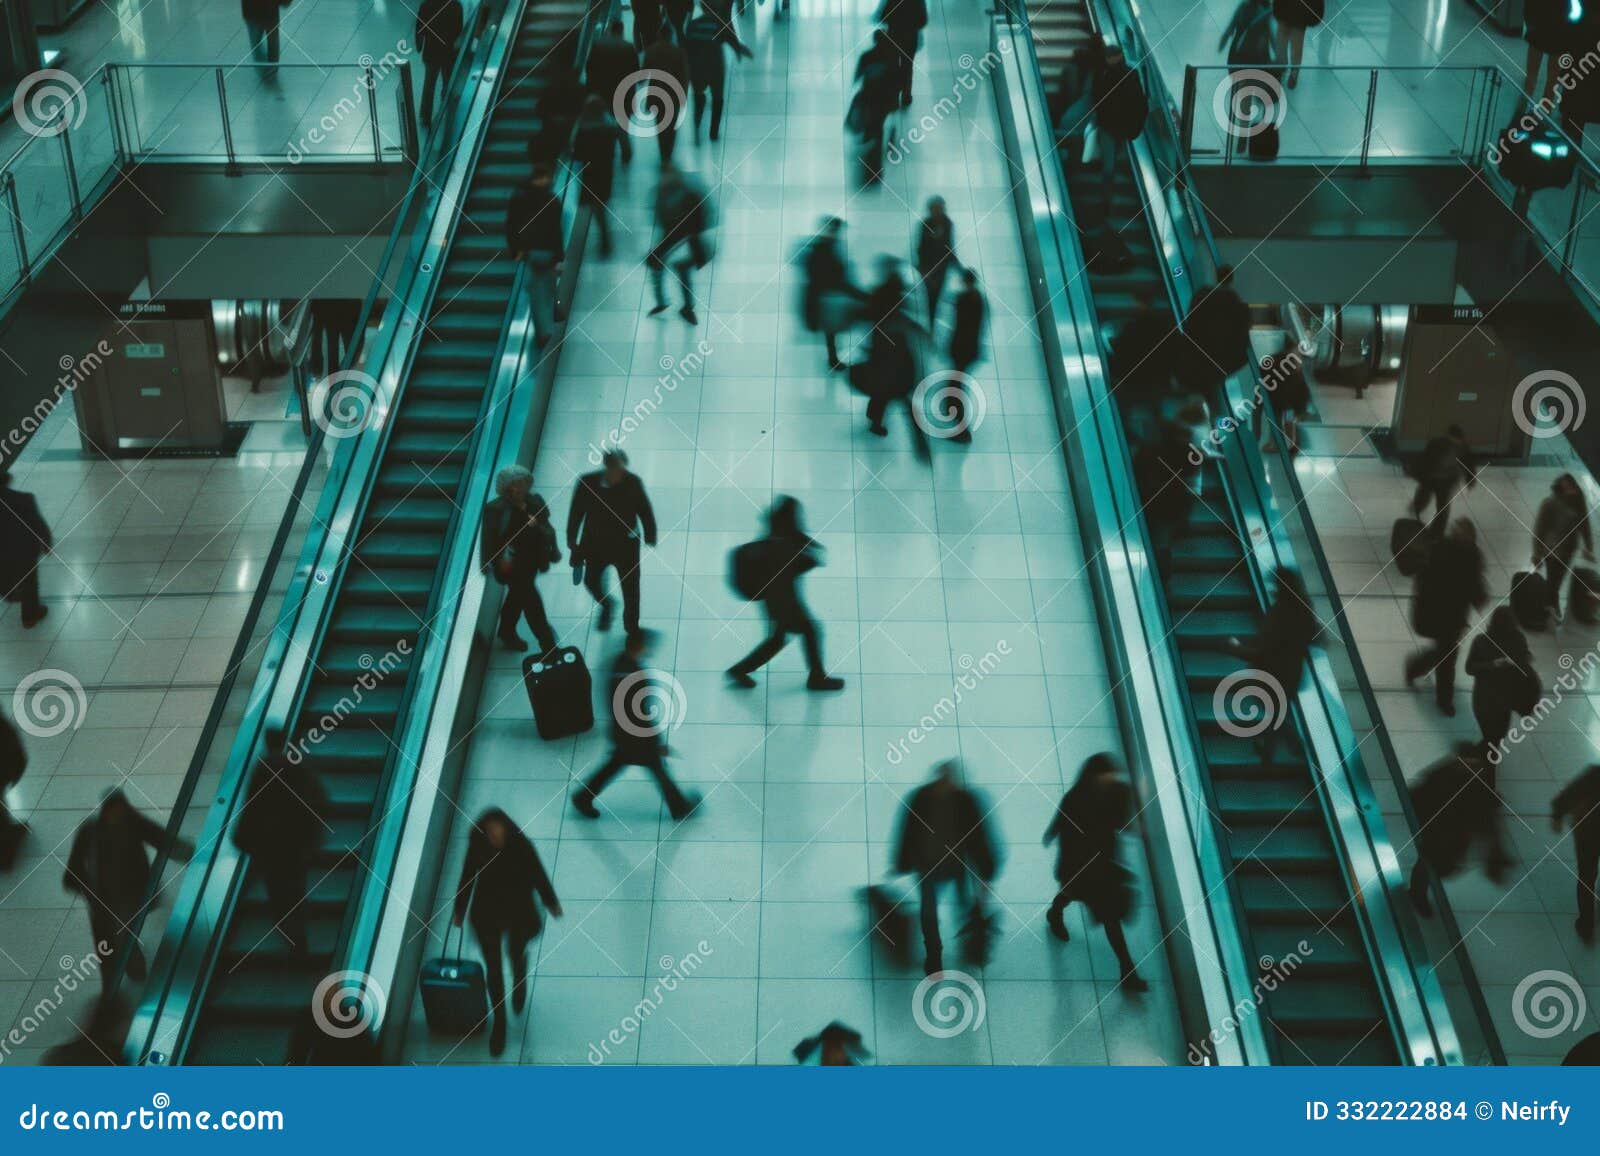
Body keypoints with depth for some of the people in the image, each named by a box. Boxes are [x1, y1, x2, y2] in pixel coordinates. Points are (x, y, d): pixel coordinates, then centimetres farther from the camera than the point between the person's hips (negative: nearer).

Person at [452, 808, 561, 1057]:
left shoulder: (521, 847, -23)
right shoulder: (477, 848, -19)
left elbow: (539, 876, -9)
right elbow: (467, 878, -5)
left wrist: (553, 904, 3)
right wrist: (460, 910, 6)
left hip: (518, 913, 0)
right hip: (487, 915, 0)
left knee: (516, 954, 24)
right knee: (493, 968, 7)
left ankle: (519, 984, 60)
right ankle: (498, 1022, 22)